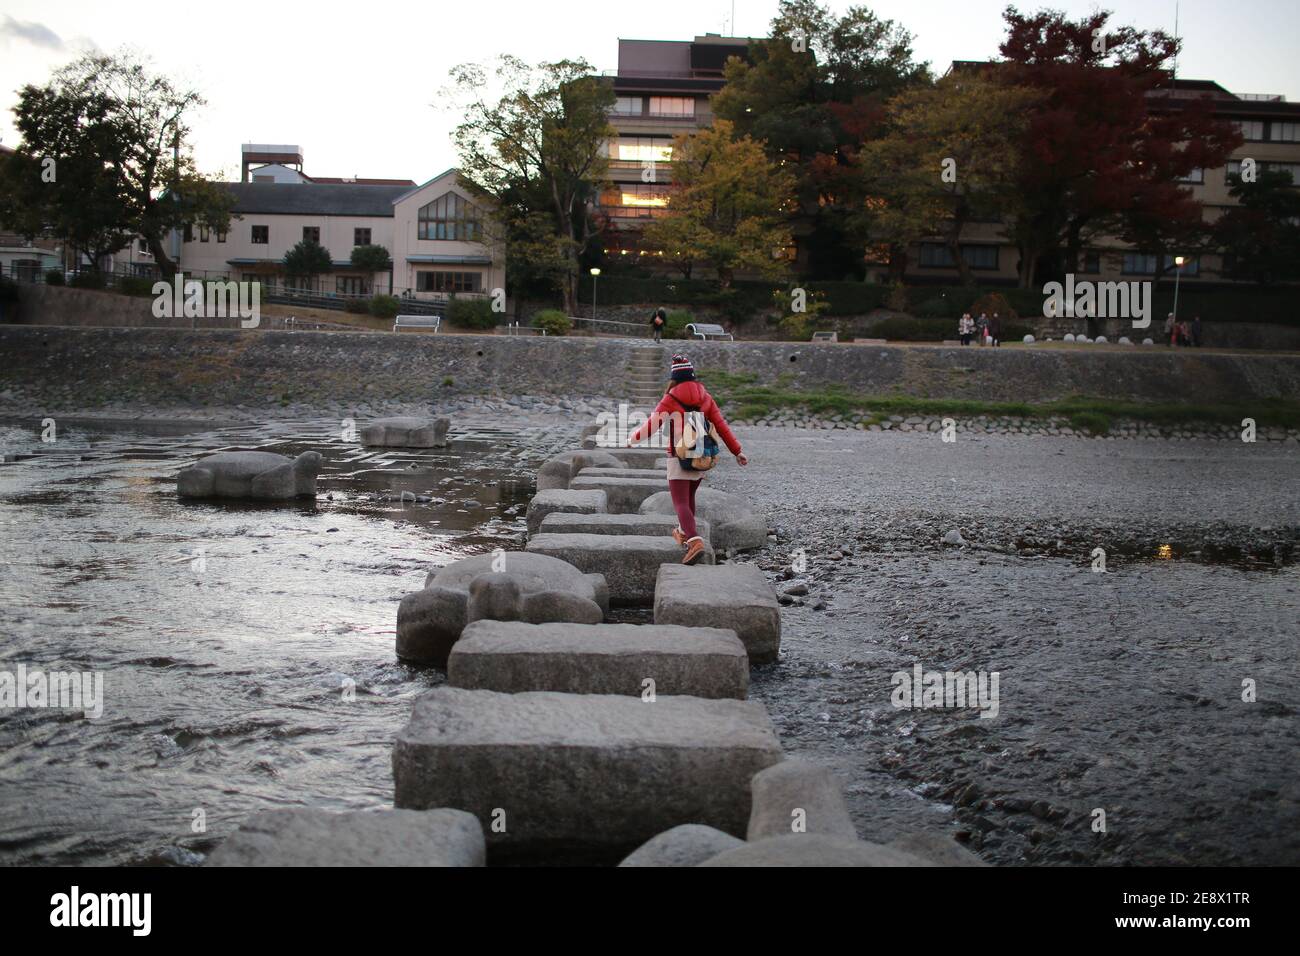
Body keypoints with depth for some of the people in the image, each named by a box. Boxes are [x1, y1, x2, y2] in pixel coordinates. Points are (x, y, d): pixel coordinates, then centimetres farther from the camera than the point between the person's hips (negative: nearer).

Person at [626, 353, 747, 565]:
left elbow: (652, 425, -7)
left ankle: (695, 541, -29)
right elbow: (721, 425, 3)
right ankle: (684, 533, 42)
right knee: (689, 496, 25)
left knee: (681, 504, -9)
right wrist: (737, 451, 8)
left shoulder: (671, 399, -9)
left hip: (679, 458, -5)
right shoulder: (705, 397, 4)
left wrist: (632, 438, 10)